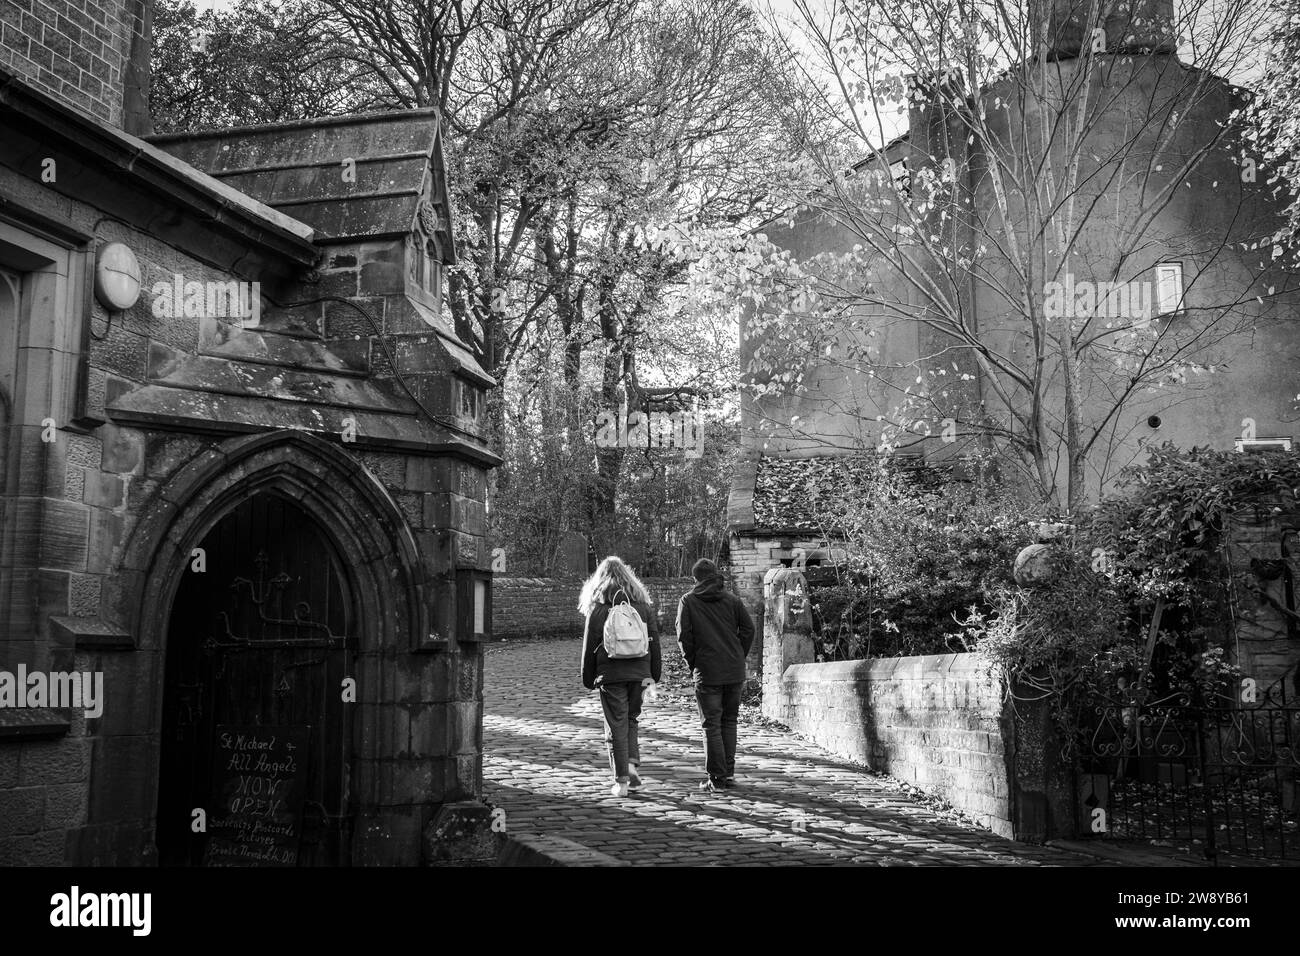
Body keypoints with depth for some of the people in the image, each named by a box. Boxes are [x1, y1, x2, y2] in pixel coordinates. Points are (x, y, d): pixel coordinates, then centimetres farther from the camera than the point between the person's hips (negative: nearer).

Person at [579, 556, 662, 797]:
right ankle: (632, 764, 2)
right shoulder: (643, 606, 6)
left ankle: (621, 781, 3)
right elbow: (654, 643, 9)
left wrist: (589, 679, 9)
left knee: (616, 725, 3)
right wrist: (654, 675, 16)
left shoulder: (597, 609, -3)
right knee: (630, 719, 20)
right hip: (639, 673, 3)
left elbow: (590, 648, 0)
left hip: (610, 675, -3)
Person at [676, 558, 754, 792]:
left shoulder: (688, 601, 0)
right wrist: (738, 658, 8)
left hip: (707, 672, -3)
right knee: (729, 721, 15)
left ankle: (717, 777, 1)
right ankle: (729, 773, 16)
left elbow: (684, 636, -6)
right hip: (735, 671, 3)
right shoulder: (732, 599, 7)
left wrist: (692, 664, 4)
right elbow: (748, 629, 1)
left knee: (711, 725, 2)